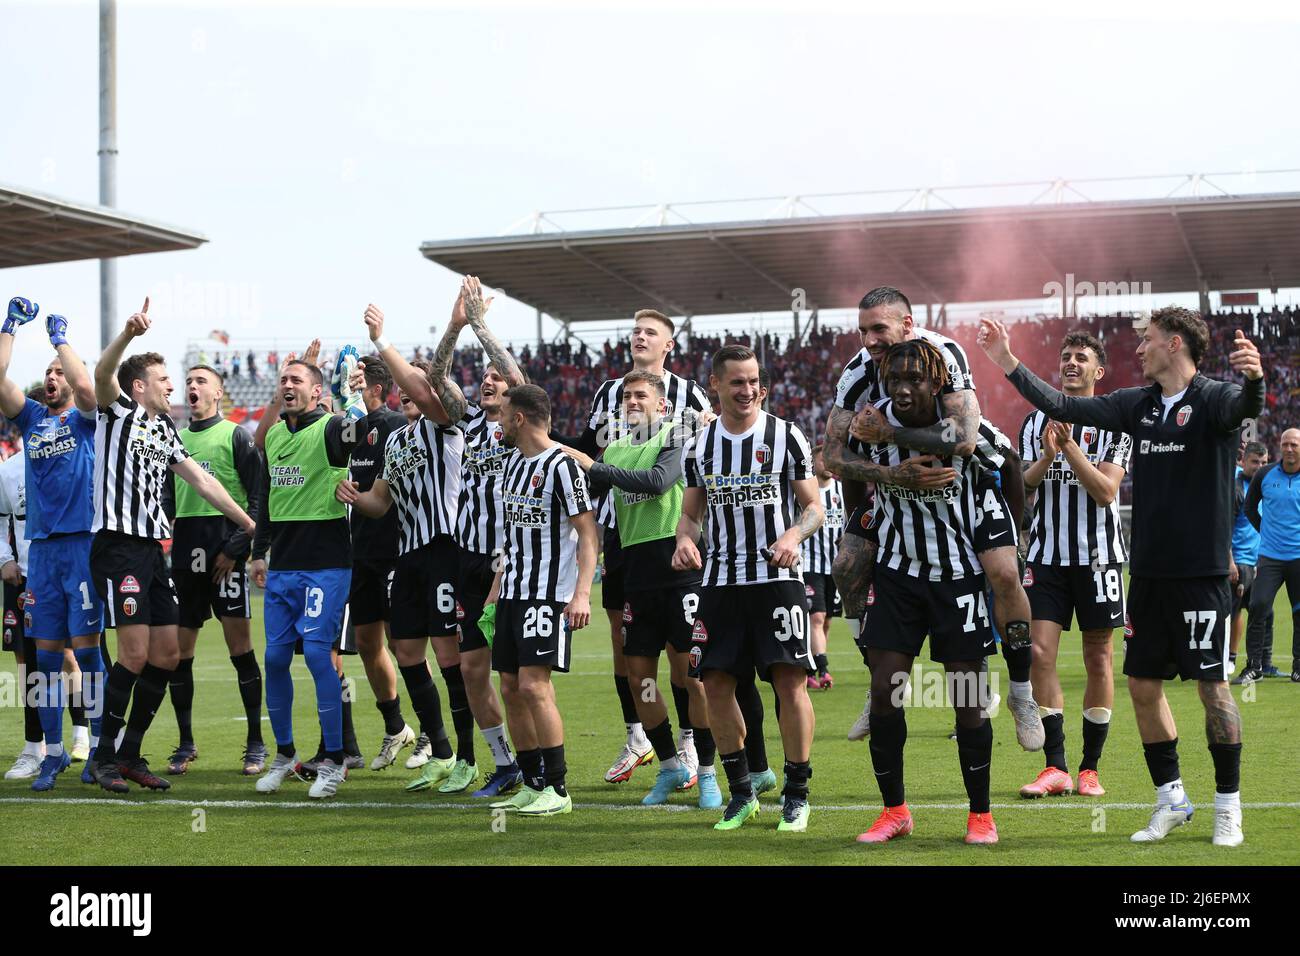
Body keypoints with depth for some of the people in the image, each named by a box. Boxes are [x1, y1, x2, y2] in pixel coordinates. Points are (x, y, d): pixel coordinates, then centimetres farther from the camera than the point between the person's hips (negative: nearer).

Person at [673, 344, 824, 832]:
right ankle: (741, 792, 15)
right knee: (716, 683, 1)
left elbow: (814, 507, 2)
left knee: (790, 682, -8)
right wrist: (685, 539, -7)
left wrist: (793, 535, -19)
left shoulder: (786, 437, 0)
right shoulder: (699, 446, 8)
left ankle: (797, 793, 3)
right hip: (720, 581, 3)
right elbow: (691, 513, 15)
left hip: (777, 577, -3)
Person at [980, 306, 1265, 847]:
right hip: (1147, 572, 7)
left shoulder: (1212, 399, -9)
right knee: (1143, 685, 7)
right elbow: (1064, 407, 14)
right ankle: (1171, 800, 20)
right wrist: (1008, 363, 11)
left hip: (1201, 572, -7)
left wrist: (1254, 379, -55)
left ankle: (1227, 807, 10)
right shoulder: (1138, 405, 10)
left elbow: (1246, 407, -32)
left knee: (1212, 685, -2)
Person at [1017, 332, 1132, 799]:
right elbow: (1020, 484, 4)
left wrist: (1069, 445, -21)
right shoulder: (1036, 421, 10)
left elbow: (1105, 491, -11)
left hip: (1098, 553, -2)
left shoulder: (1114, 423, 0)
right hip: (1046, 553, 2)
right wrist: (1046, 456, -15)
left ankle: (1090, 768, 11)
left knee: (1098, 659, 2)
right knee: (1040, 652, -9)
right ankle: (1056, 768, -5)